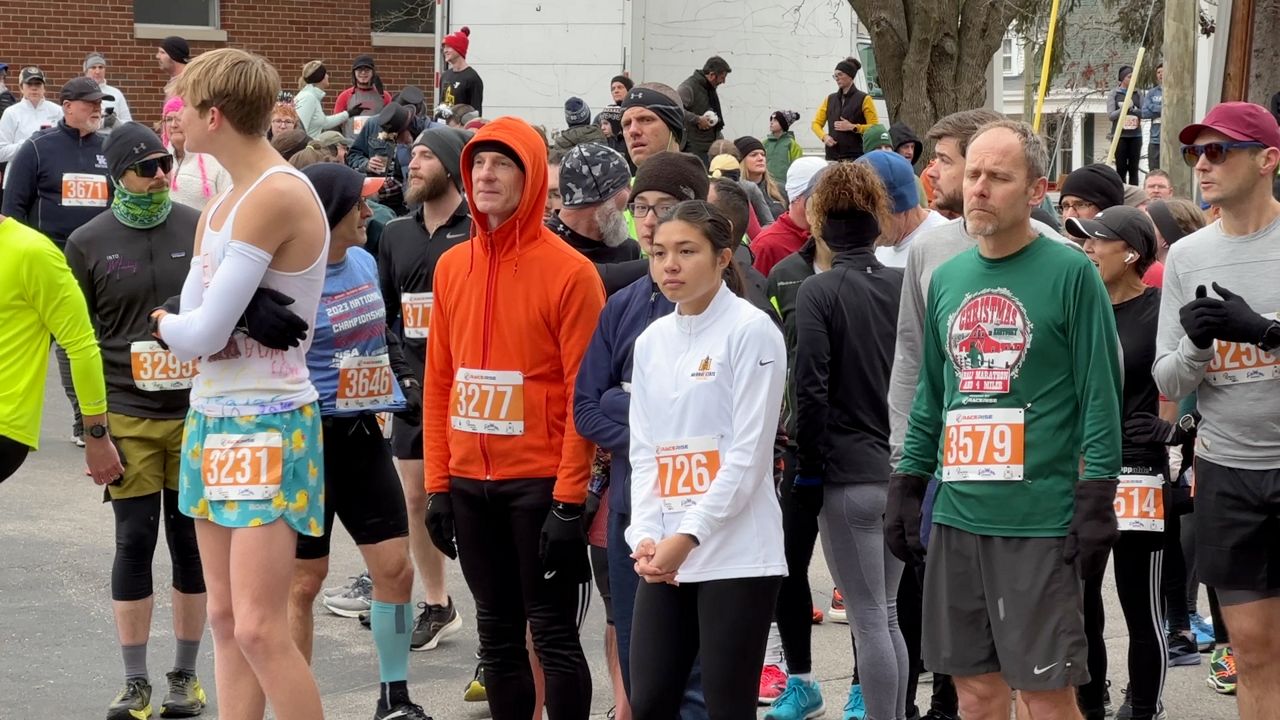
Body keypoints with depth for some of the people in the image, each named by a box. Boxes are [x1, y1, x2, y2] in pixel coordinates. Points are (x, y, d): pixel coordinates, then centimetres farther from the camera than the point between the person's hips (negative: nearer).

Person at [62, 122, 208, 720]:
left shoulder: (202, 229, 3)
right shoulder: (88, 243, 2)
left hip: (200, 413, 1)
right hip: (128, 418, -1)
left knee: (191, 542, 6)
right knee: (134, 543, 1)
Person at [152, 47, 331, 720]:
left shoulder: (278, 194, -18)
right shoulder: (225, 201, 11)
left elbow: (201, 333, -19)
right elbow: (196, 321, 2)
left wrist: (165, 322, 1)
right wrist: (184, 325, -19)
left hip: (268, 424, -9)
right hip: (213, 417, 9)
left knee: (258, 627, -11)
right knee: (225, 618, 10)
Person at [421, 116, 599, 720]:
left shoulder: (569, 271, -8)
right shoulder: (452, 266, 9)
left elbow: (583, 393, -11)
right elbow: (438, 382, 11)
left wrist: (569, 500, -14)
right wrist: (437, 484, 7)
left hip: (540, 482, -6)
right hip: (470, 483, 6)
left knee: (553, 635, -2)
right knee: (496, 634, 11)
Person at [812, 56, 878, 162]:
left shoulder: (864, 99, 2)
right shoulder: (830, 99, 16)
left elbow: (874, 127, -4)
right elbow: (816, 123, 17)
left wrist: (852, 127, -14)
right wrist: (824, 136, -3)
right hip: (832, 156, 4)